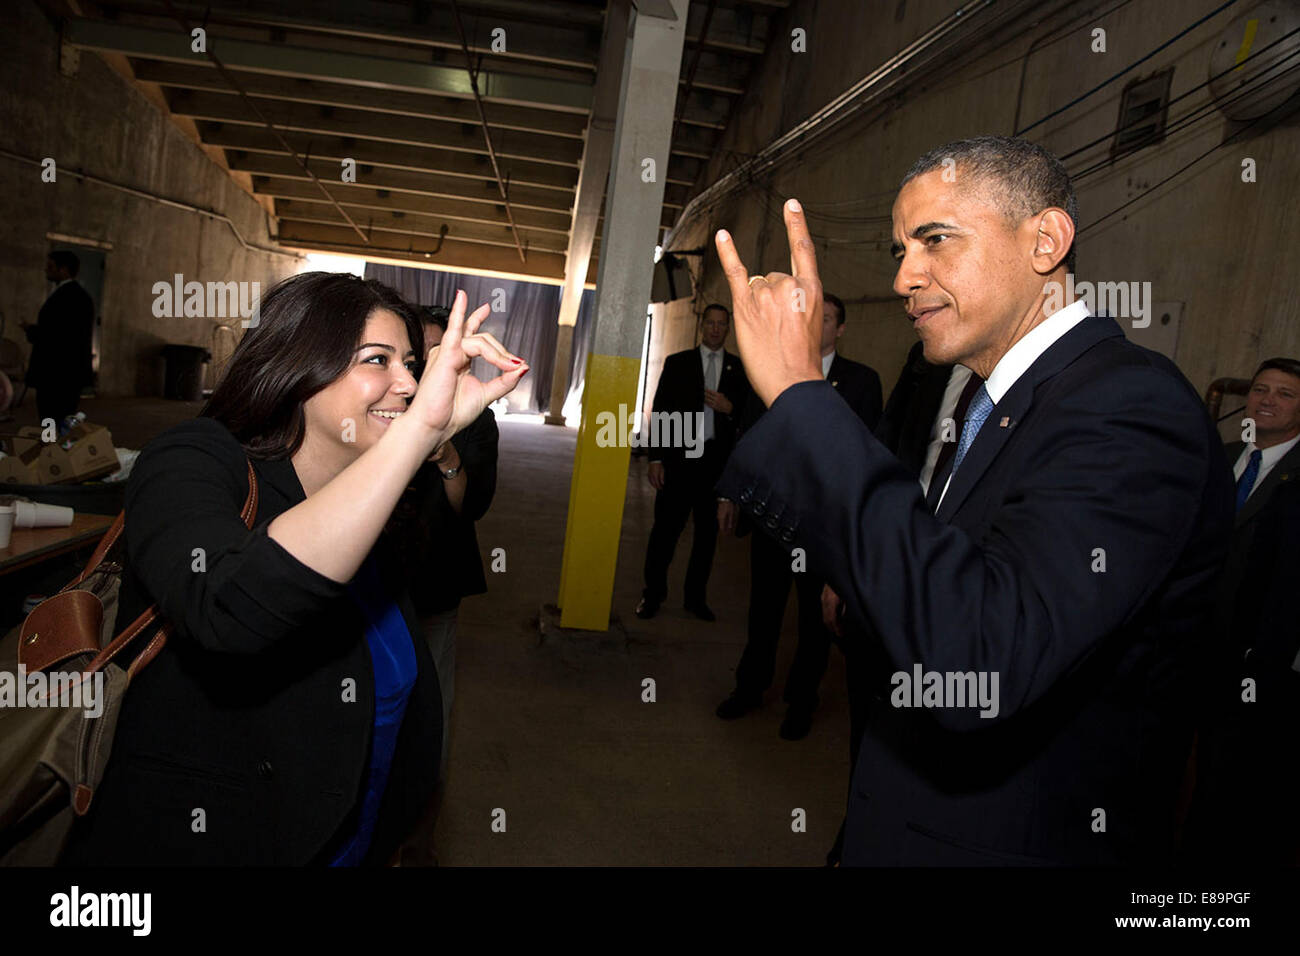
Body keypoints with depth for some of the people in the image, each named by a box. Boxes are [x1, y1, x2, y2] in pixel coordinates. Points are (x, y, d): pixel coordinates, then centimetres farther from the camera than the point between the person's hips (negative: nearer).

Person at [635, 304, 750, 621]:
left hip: (717, 461, 2)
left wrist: (730, 409, -13)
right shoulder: (677, 363, 6)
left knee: (708, 531, 9)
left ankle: (696, 596, 22)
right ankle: (653, 593, 17)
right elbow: (660, 411, 3)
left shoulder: (739, 369, 9)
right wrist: (656, 458, -3)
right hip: (679, 458, -1)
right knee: (665, 527, 1)